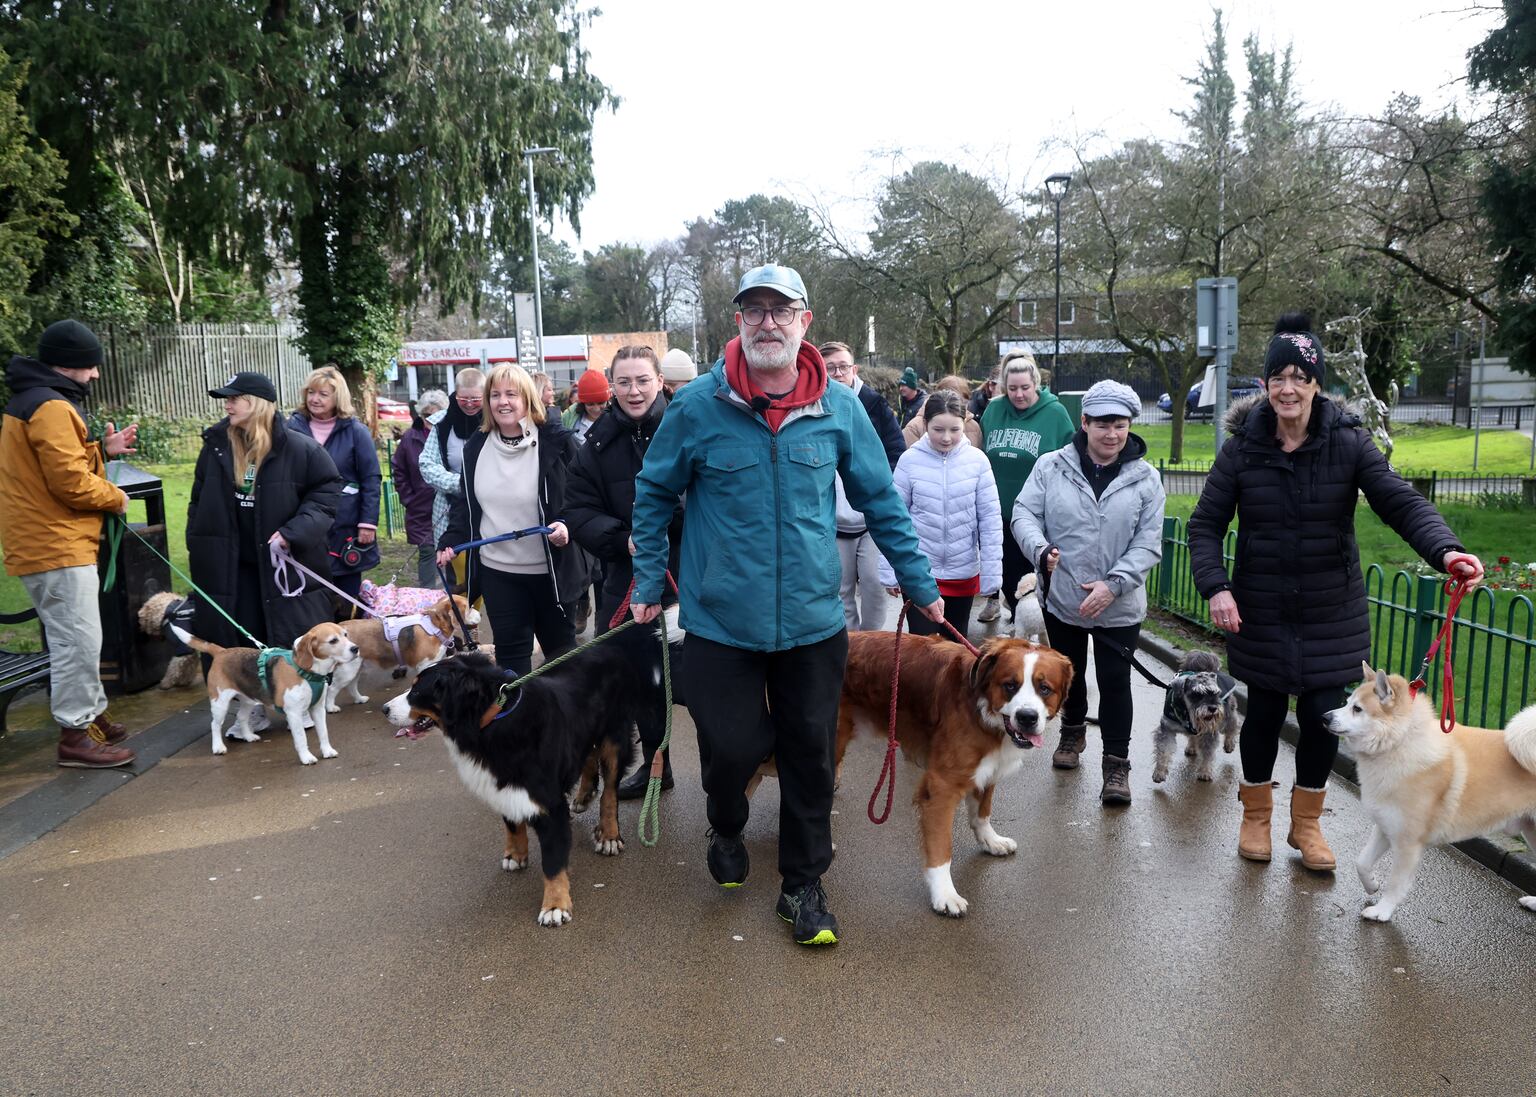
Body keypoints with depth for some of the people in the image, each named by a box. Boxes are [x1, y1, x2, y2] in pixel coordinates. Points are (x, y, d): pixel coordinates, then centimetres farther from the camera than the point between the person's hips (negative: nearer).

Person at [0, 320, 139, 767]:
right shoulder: (52, 408, -18)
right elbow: (70, 482, -23)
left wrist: (102, 448, 8)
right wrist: (116, 497, -7)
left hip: (43, 542, 11)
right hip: (57, 545, -11)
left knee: (74, 637, 18)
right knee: (79, 640, -6)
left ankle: (91, 715, 28)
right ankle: (77, 734, 0)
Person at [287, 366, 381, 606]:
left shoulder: (355, 431, -4)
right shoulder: (293, 426, 2)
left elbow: (371, 480, -4)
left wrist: (368, 523, -11)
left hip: (346, 527, -2)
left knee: (348, 602, 9)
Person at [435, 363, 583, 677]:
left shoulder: (555, 441, -9)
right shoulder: (476, 447, 5)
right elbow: (466, 503, 14)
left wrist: (567, 524, -25)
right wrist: (451, 541, 2)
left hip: (550, 568, -3)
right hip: (497, 569, 3)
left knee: (559, 645, 14)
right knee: (510, 650, 6)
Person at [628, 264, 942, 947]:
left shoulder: (839, 408, -2)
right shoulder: (698, 406, -6)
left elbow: (881, 502, 8)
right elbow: (653, 494, 7)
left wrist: (920, 586, 12)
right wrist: (648, 585, 6)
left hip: (813, 622, 2)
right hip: (720, 624, -1)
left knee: (810, 756, 9)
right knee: (733, 748, 5)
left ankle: (803, 885, 29)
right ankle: (725, 829, 40)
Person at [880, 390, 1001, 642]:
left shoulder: (977, 460, -7)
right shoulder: (910, 460, -9)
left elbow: (990, 518, -3)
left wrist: (990, 573, -4)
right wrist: (889, 571, -3)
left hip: (963, 573, 2)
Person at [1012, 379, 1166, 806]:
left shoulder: (1145, 478, -5)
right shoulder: (1051, 467, -6)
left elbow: (1148, 544, -6)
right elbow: (1024, 514, -6)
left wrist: (1112, 584, -17)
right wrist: (1041, 549, -26)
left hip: (1119, 607, -1)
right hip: (1062, 599, 2)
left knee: (1115, 682, 2)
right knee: (1069, 673, 21)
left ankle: (1117, 762, 16)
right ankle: (1073, 731, 46)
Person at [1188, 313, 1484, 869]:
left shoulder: (1349, 443, -7)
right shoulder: (1242, 447, -7)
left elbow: (1400, 501, -16)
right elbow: (1205, 524, -6)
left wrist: (1447, 550, -34)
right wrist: (1215, 587, -21)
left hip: (1331, 614, 1)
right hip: (1260, 614, 0)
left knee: (1323, 717, 4)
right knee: (1264, 714, 9)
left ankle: (1306, 823, 28)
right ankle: (1256, 816, 33)